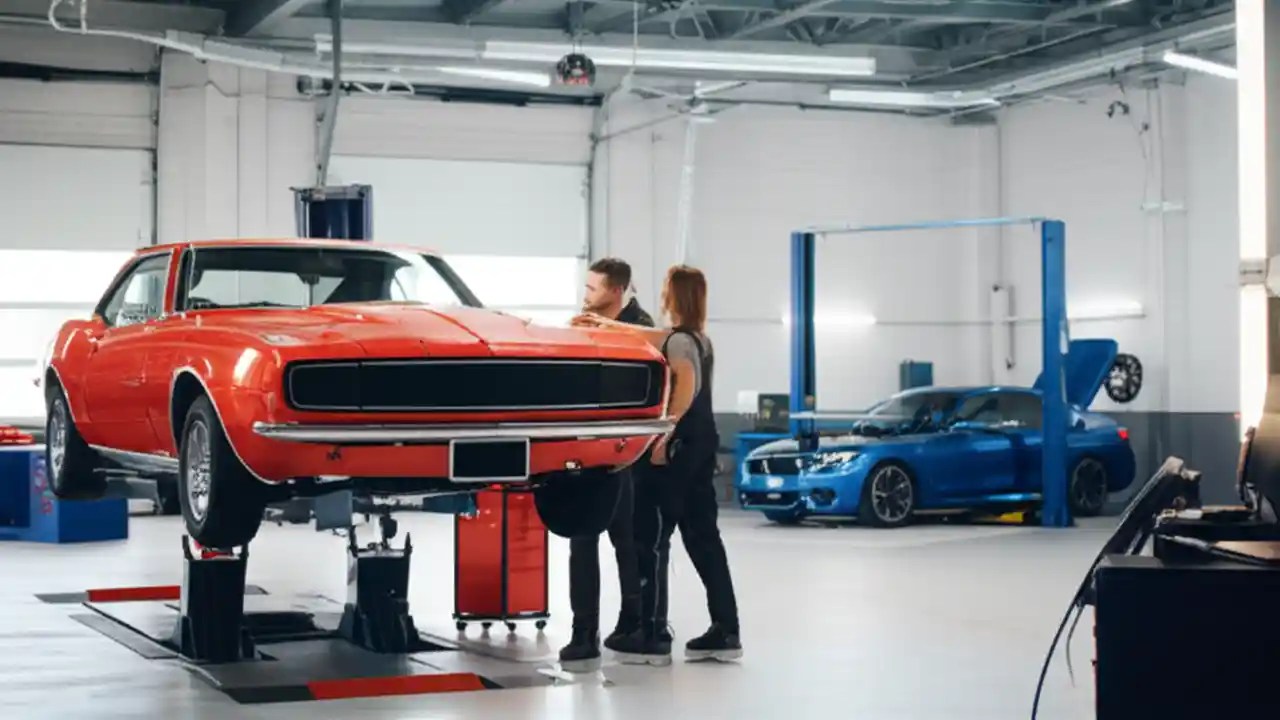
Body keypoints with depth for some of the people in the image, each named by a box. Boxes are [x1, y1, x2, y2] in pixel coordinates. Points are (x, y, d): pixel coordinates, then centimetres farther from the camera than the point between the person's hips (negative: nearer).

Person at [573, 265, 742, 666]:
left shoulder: (679, 340, -11)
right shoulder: (699, 339, 18)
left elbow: (687, 384, -29)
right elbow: (650, 338, 33)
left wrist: (663, 434, -30)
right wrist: (606, 324, 43)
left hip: (678, 446, -9)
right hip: (702, 442, 9)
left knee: (652, 540, -5)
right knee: (703, 537, 9)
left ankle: (654, 638, -6)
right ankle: (725, 633, 8)